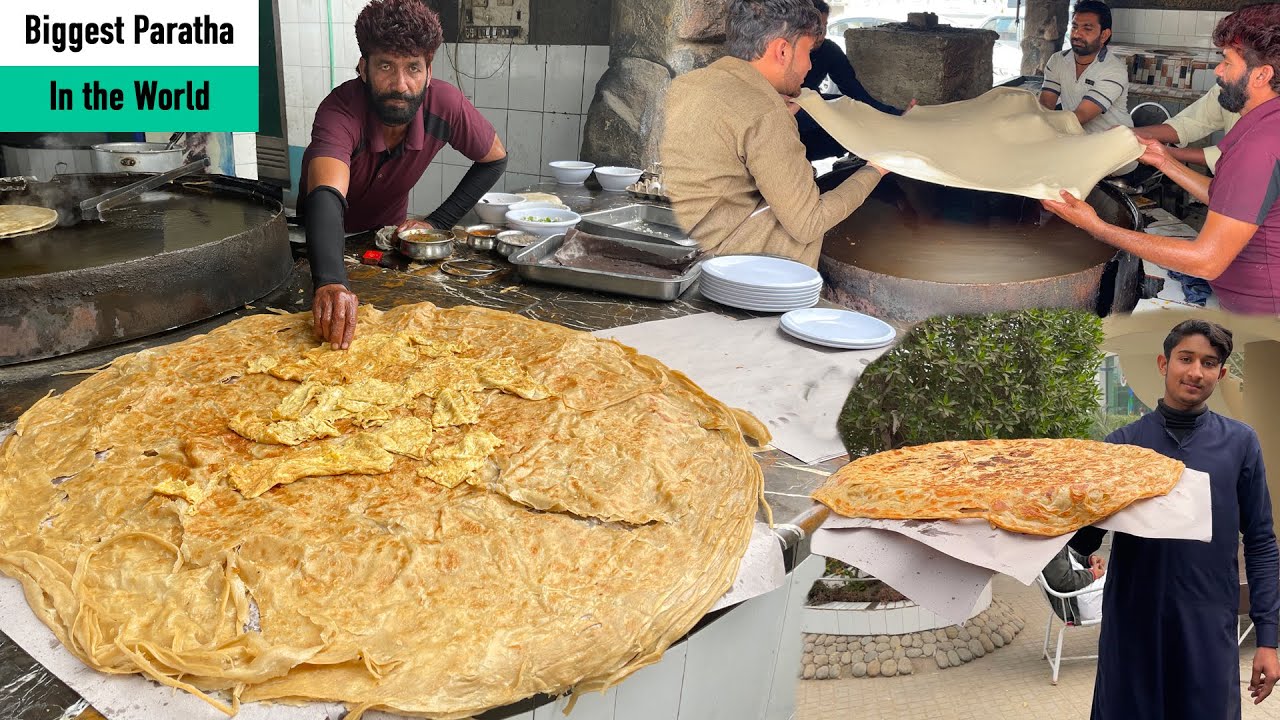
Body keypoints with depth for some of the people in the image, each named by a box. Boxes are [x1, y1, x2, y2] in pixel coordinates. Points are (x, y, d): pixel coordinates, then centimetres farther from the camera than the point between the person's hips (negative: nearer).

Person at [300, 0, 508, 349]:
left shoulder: (445, 104, -28)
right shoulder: (340, 110, -39)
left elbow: (495, 159, -9)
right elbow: (327, 198, -56)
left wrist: (438, 222, -17)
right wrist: (331, 283, -74)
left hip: (389, 230, 3)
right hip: (327, 238, -3)